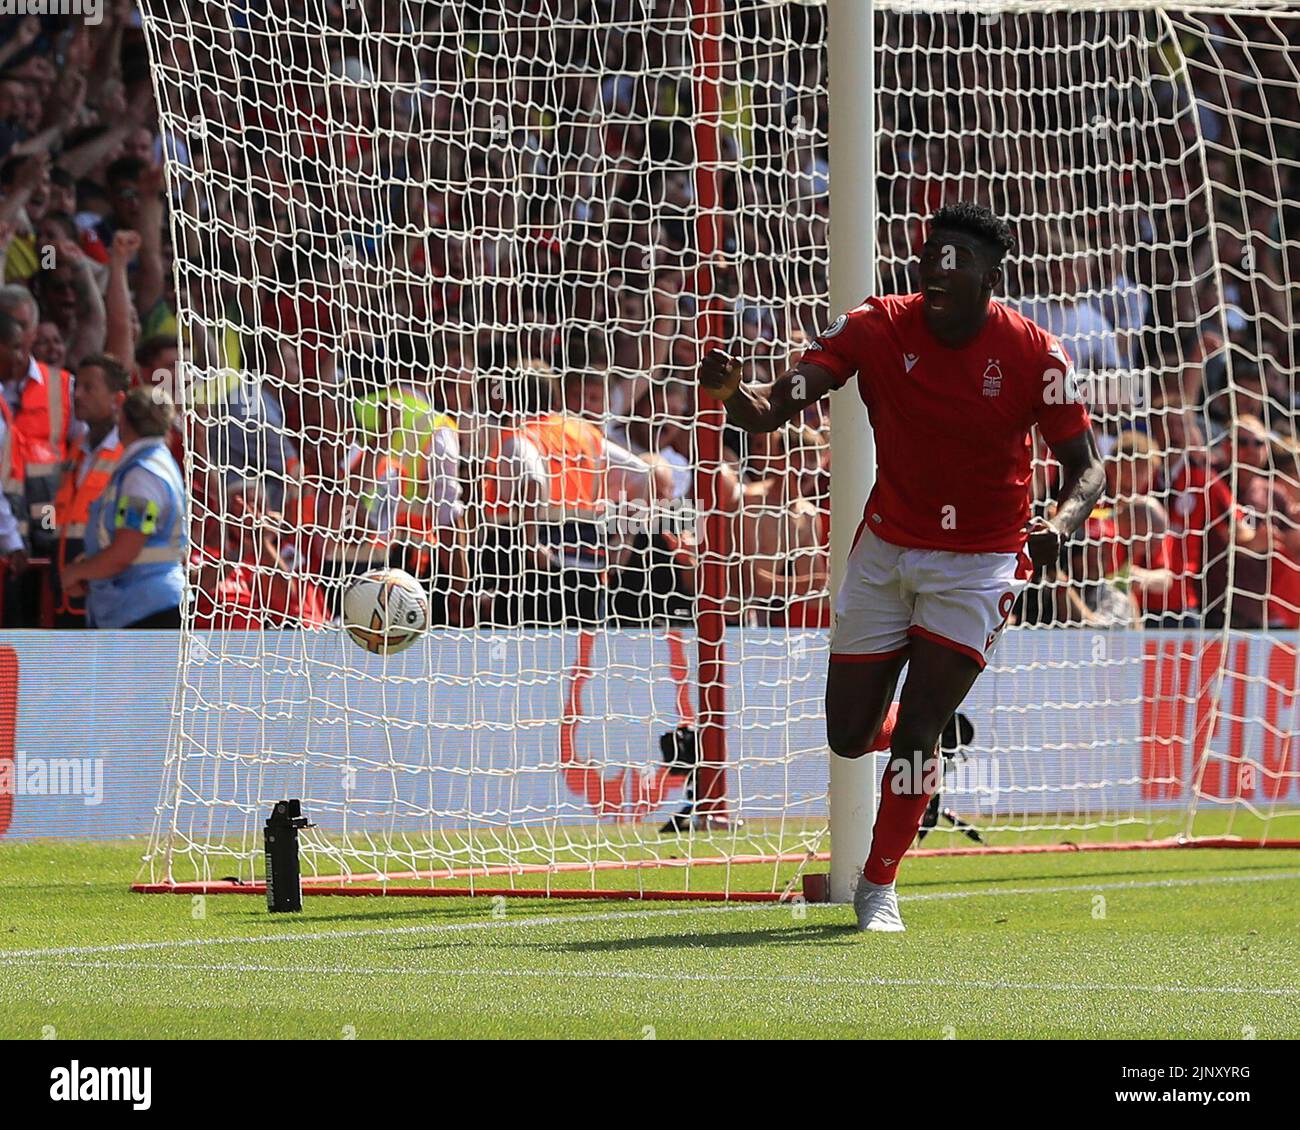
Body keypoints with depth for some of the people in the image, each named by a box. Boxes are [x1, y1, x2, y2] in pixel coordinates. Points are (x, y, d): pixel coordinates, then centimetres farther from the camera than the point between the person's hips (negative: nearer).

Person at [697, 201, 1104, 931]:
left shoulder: (1034, 355, -14)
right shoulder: (878, 328, -12)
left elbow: (1087, 467, -7)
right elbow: (771, 409, -19)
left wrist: (1063, 523, -30)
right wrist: (736, 392, -43)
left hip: (979, 563, -3)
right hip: (886, 550, 3)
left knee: (915, 730, -14)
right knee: (849, 736, 6)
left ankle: (879, 886, 6)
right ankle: (917, 743, 43)